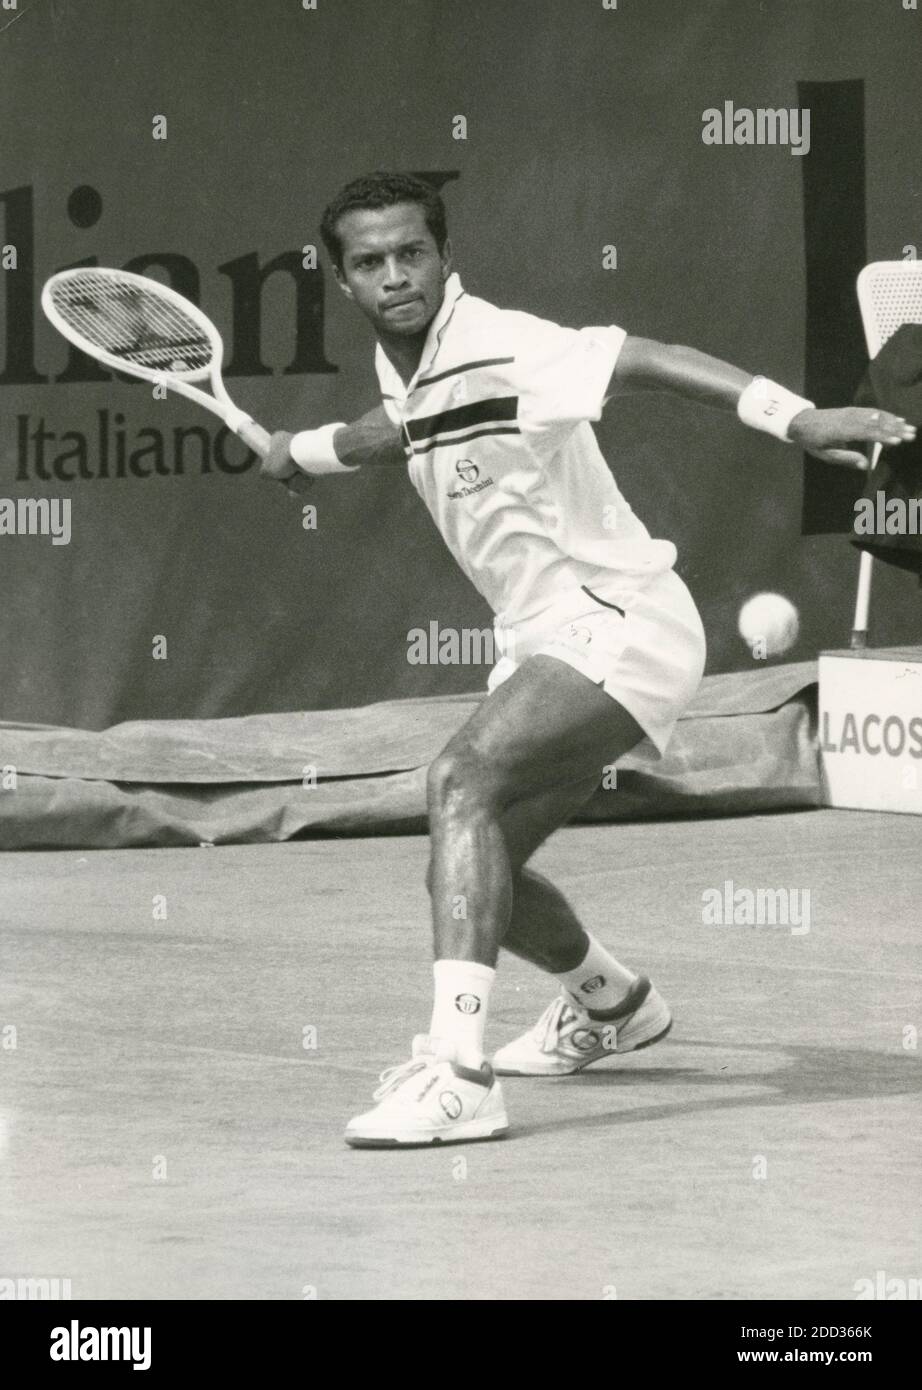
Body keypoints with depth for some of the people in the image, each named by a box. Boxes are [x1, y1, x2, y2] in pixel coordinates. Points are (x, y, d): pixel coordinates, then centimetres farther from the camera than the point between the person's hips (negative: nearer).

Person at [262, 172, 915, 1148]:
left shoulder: (497, 350, -19)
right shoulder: (405, 367, 7)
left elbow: (645, 359, -32)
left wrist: (794, 418, -44)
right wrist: (308, 448, 39)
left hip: (619, 624, -9)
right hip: (546, 646, 9)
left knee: (460, 780, -30)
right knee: (472, 873, 14)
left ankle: (454, 1073, -40)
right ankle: (610, 1002, 46)